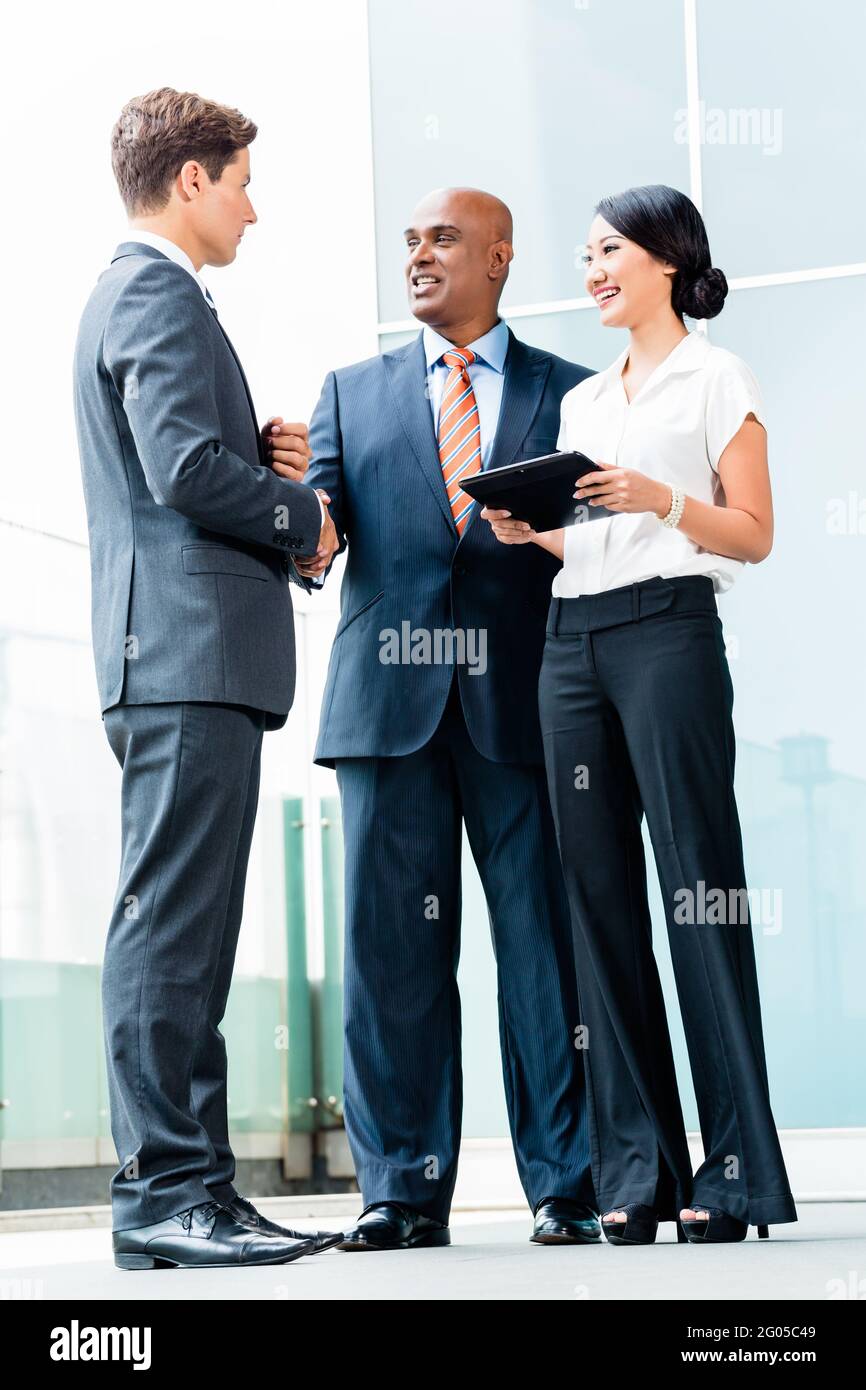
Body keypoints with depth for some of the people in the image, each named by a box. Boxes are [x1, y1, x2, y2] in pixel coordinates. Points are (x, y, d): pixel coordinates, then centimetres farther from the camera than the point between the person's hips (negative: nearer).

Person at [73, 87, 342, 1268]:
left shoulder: (137, 292, 27)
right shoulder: (158, 292, -6)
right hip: (188, 649, -11)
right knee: (170, 923, -11)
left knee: (186, 931, 9)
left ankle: (190, 1188, 12)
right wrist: (303, 516, -4)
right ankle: (163, 1192, -10)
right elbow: (187, 467, -18)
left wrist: (264, 458, 10)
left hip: (190, 658, 11)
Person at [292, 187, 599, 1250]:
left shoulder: (570, 394, 14)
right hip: (388, 697, 2)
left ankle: (566, 1185, 4)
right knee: (391, 948, 0)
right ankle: (402, 1190, 5)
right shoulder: (352, 392, 19)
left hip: (523, 699, -2)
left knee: (545, 943, -3)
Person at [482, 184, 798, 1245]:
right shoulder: (581, 400, 23)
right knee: (601, 892, 1)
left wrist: (662, 499, -15)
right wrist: (527, 528, 5)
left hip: (669, 630, -6)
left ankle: (734, 1168, -8)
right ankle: (636, 1169, 3)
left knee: (697, 885, -10)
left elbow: (754, 534, 0)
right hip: (573, 639, 6)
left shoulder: (716, 379, 6)